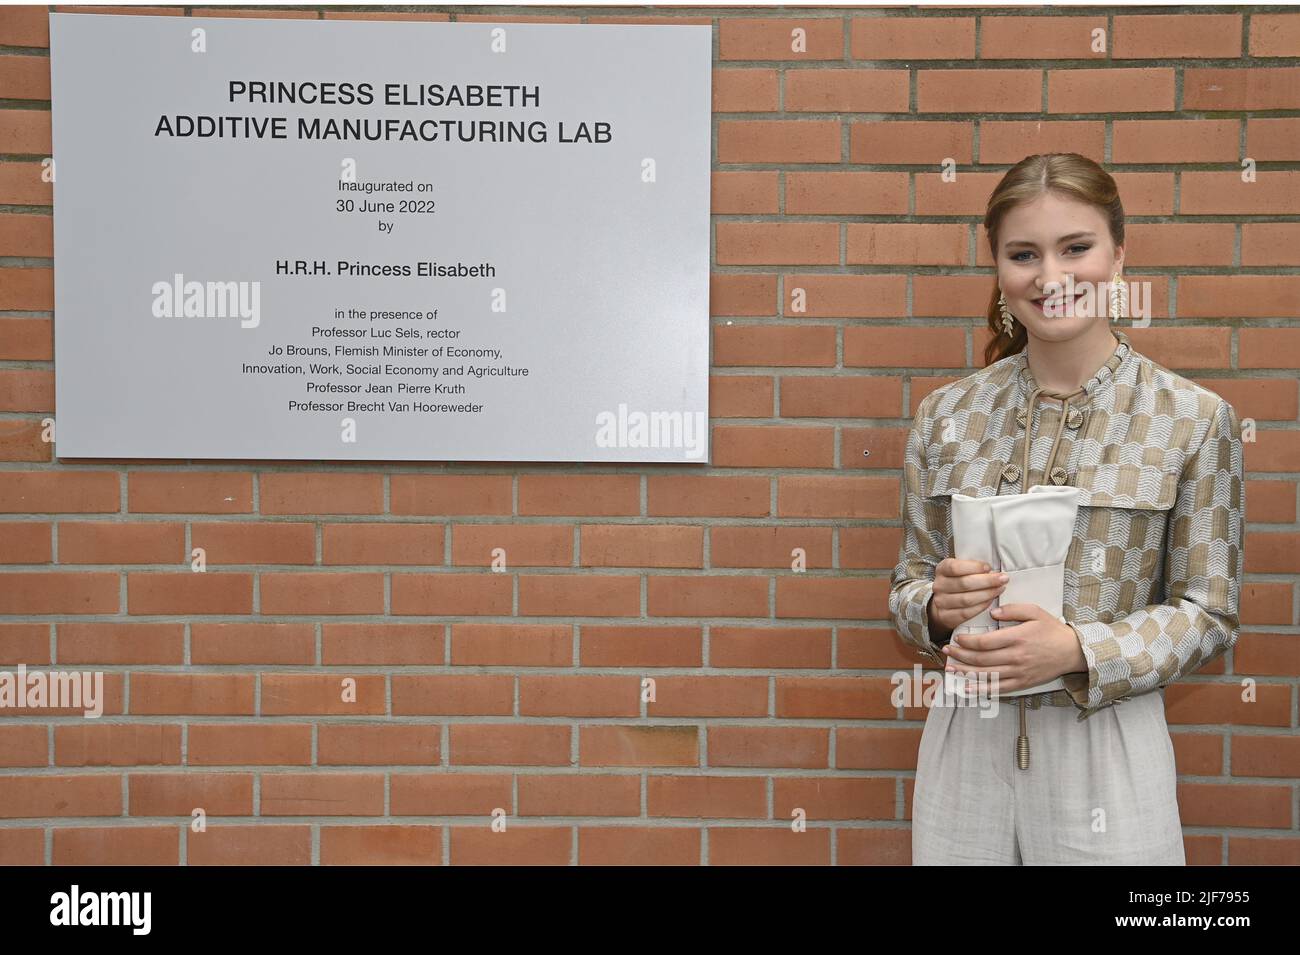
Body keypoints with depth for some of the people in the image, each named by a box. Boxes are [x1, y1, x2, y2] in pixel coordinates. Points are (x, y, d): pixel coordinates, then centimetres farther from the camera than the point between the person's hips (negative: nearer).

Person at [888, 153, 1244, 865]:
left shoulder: (1193, 418, -5)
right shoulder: (945, 414, 1)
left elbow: (1210, 614, -3)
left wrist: (1080, 650, -18)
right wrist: (937, 606, -14)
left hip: (1109, 748, -2)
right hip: (964, 744, 2)